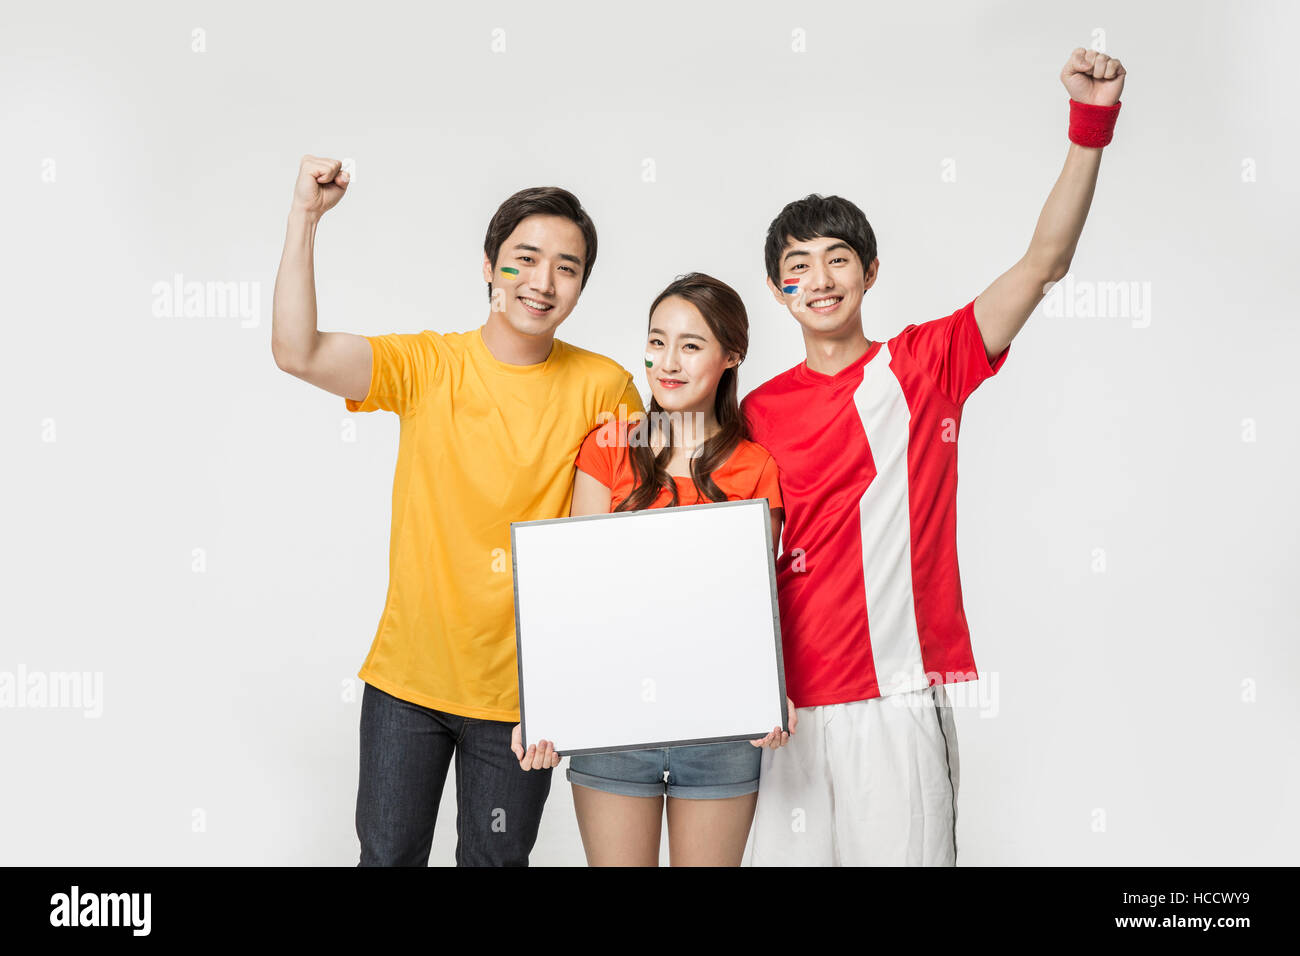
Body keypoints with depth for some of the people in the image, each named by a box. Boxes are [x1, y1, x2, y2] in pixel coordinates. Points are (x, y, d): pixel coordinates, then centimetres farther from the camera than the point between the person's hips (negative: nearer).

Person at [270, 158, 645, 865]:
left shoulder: (603, 388, -6)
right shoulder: (427, 366, -7)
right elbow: (297, 352, -20)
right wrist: (305, 215, -23)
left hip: (521, 691, 0)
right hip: (408, 674, 0)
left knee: (496, 859, 16)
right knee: (388, 853, 13)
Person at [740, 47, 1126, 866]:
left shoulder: (922, 366, 1)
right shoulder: (758, 413, 7)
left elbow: (1044, 263, -8)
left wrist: (1092, 121, -16)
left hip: (900, 697, -2)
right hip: (794, 700, 2)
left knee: (907, 852, 3)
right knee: (790, 853, 10)